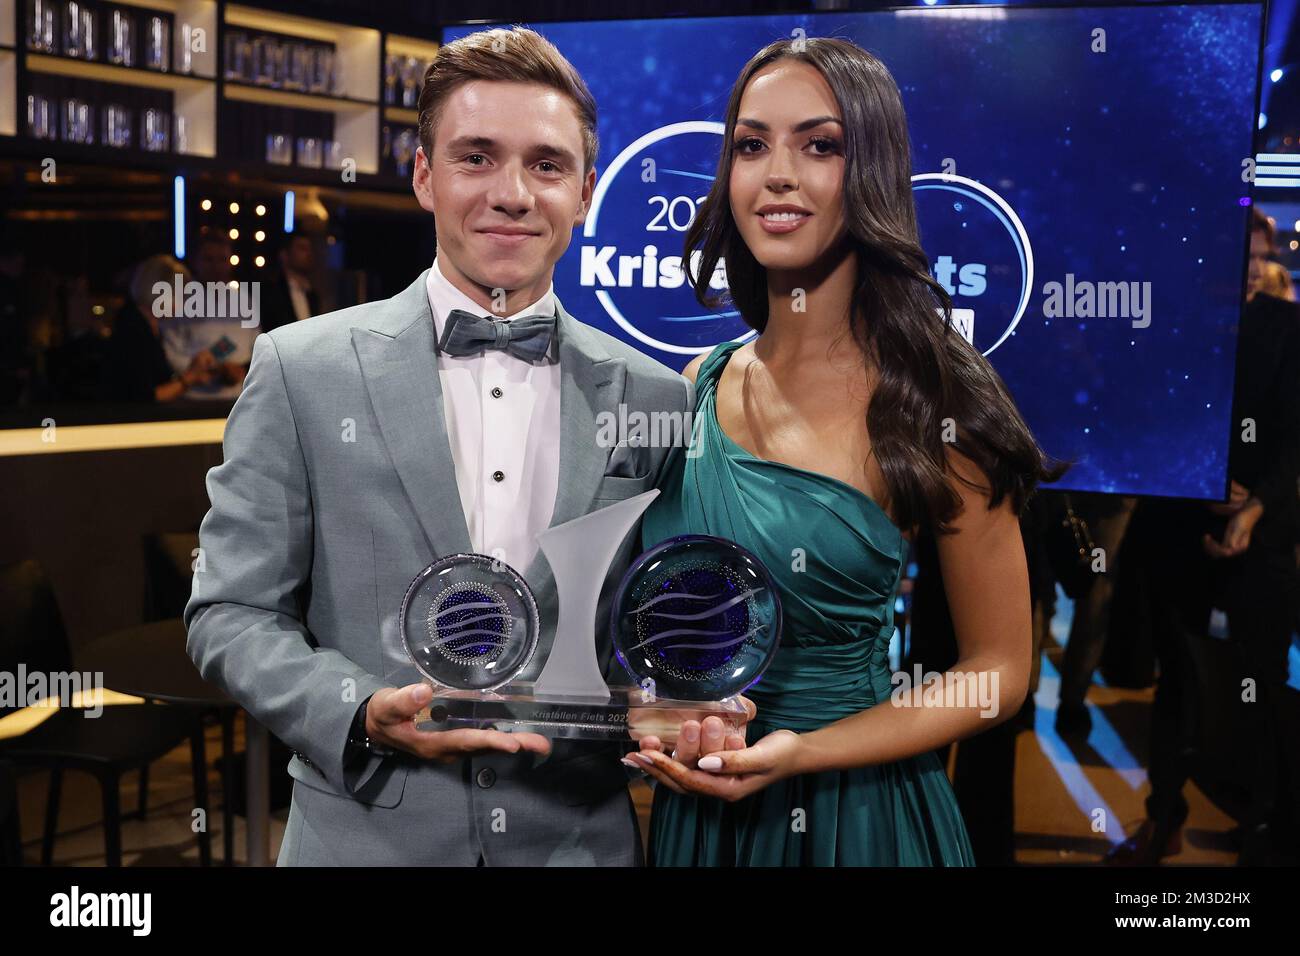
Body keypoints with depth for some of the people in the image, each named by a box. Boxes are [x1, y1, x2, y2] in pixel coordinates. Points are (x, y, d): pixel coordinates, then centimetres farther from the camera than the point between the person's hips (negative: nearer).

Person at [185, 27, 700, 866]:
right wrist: (362, 716, -18)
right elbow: (232, 612, -2)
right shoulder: (301, 371, -4)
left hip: (582, 836, 2)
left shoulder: (653, 398, 0)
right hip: (368, 835, -1)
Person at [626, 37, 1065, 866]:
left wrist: (799, 753, -18)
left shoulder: (933, 400, -14)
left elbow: (998, 672, -9)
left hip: (857, 813, -4)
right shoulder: (698, 387, -2)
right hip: (695, 809, 4)